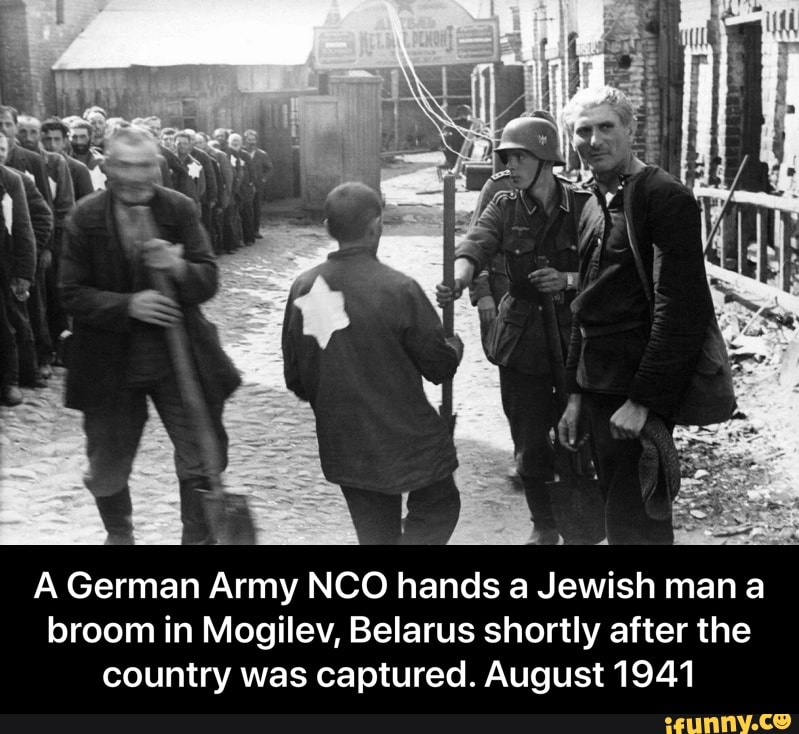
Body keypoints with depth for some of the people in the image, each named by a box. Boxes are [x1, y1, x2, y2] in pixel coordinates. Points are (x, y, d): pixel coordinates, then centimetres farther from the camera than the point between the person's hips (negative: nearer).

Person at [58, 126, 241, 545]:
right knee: (107, 470, 15)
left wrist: (178, 269, -29)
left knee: (204, 461, 4)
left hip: (179, 356, 0)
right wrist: (128, 305, -24)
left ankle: (199, 538, 26)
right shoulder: (86, 217, -9)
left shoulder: (180, 209, -7)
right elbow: (72, 294, -8)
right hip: (109, 364, 0)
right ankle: (119, 535, 44)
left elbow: (209, 280, -7)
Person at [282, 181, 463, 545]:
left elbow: (295, 378, 4)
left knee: (376, 531, 21)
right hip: (404, 440, -5)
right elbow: (440, 365, -11)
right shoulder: (398, 290, -20)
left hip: (342, 444, 5)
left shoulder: (303, 288, -6)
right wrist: (455, 345, 11)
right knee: (438, 509, 16)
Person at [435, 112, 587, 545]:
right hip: (521, 339, 2)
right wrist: (457, 281, -37)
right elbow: (475, 248, -17)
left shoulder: (580, 206, -4)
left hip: (575, 336, -2)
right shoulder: (504, 207, 1)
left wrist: (566, 279, -21)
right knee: (529, 440, 8)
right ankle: (544, 527, 28)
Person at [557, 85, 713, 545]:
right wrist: (577, 394, 15)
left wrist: (643, 400, -20)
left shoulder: (666, 198, -13)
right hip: (599, 387, 9)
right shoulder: (596, 205, 15)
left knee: (635, 524, -4)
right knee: (615, 506, 16)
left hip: (636, 395, -8)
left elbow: (681, 309, -19)